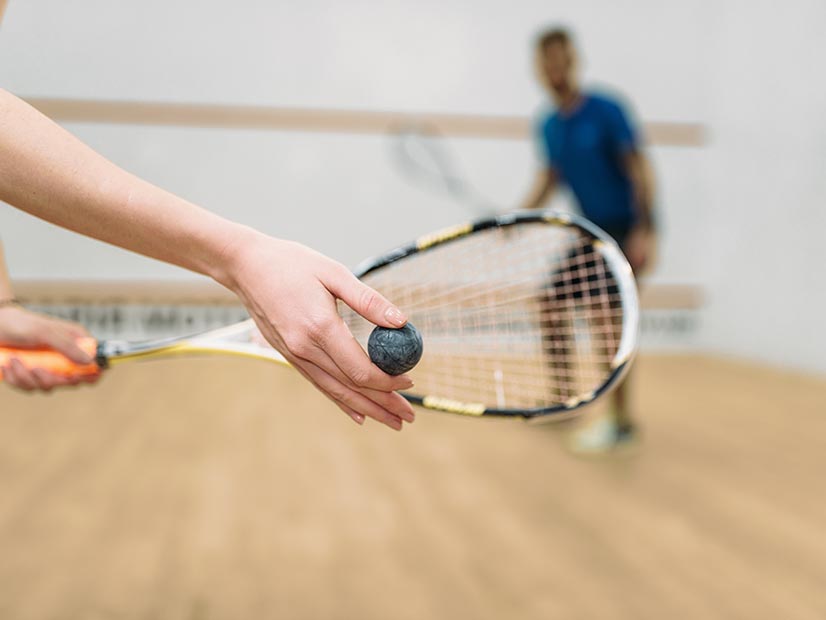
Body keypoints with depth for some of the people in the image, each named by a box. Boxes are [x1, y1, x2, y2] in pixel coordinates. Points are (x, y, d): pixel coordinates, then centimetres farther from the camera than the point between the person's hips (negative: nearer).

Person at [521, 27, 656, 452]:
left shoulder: (606, 110, -13)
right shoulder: (548, 127, 6)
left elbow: (639, 169, -16)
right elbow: (549, 177, 16)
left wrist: (644, 231, -24)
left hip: (626, 230, -7)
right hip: (590, 231, 8)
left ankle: (621, 422, -3)